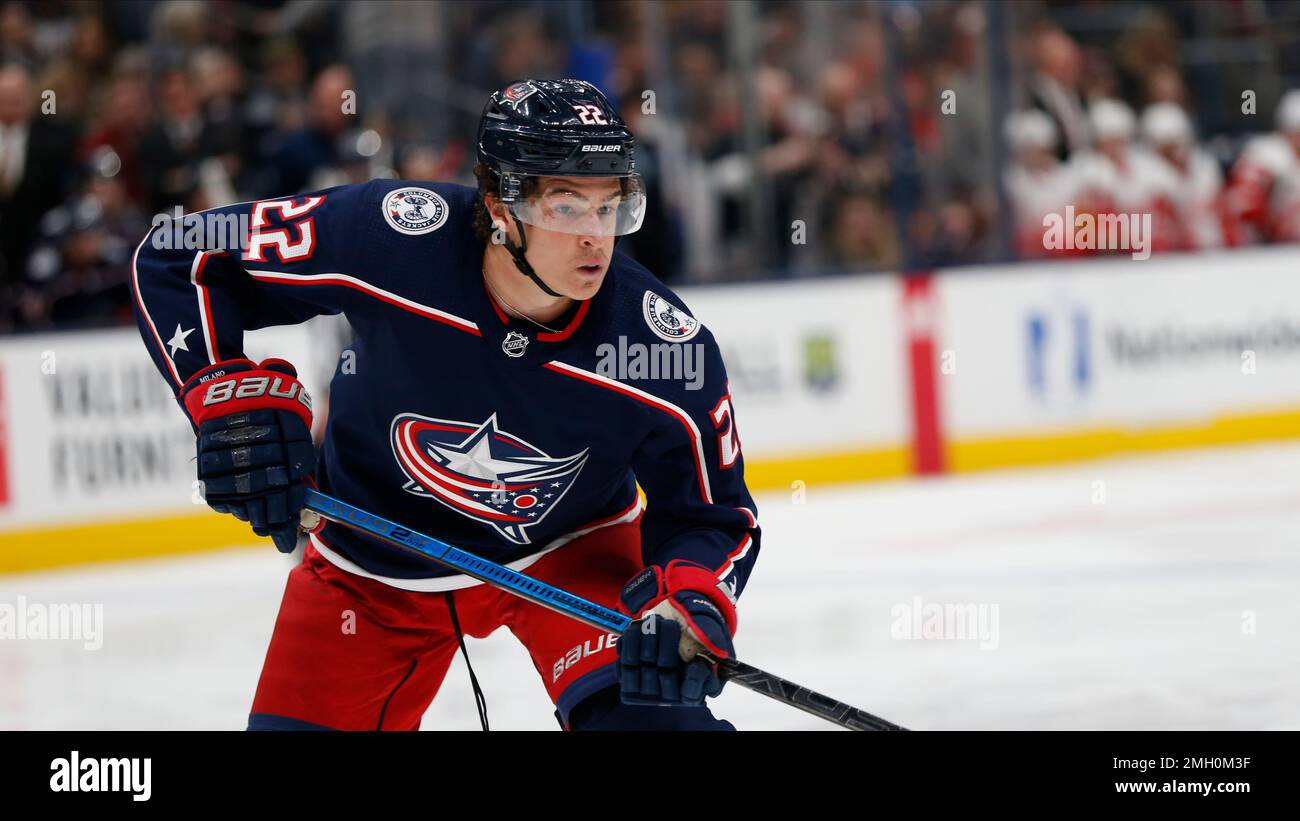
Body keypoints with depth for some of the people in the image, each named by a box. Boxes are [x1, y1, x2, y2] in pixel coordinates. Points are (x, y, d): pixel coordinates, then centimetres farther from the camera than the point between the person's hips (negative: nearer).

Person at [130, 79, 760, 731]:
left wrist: (691, 604, -34)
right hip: (372, 566, 1)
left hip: (565, 552, 0)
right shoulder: (393, 234, -31)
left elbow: (713, 512, -13)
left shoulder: (672, 350, -28)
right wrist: (232, 394, -32)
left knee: (647, 712, -23)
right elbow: (179, 259, -19)